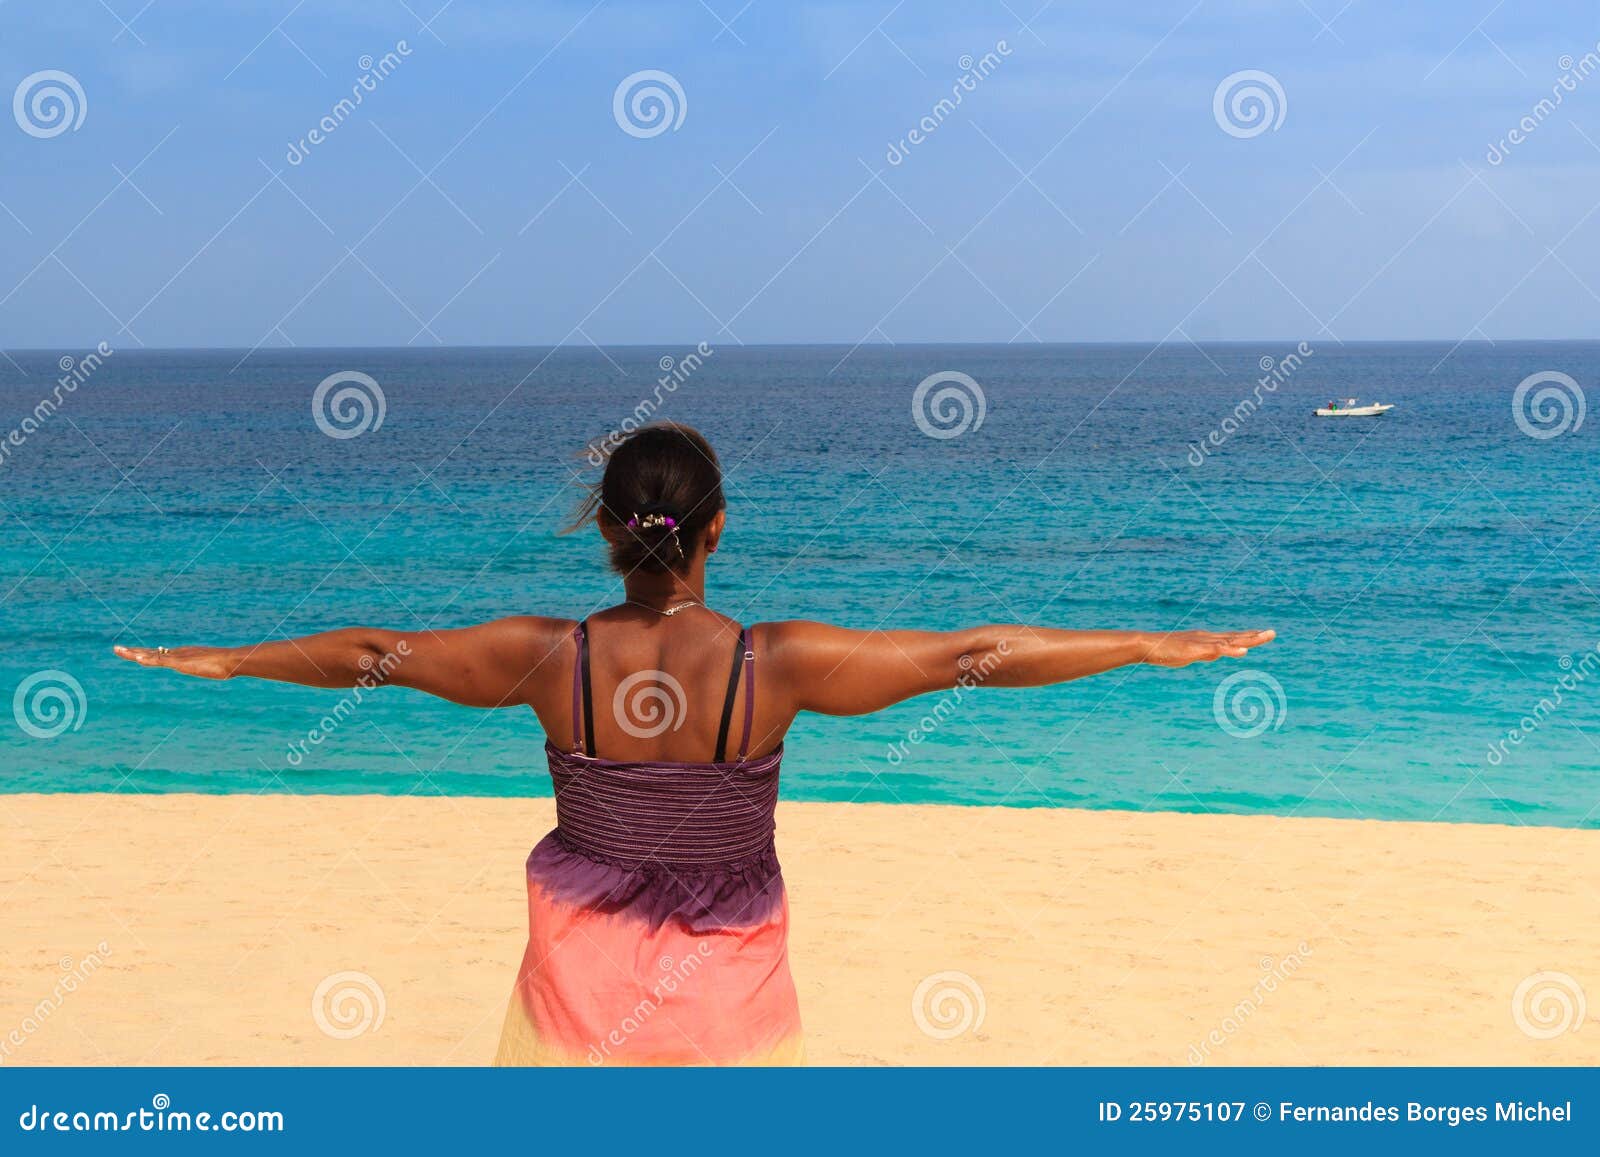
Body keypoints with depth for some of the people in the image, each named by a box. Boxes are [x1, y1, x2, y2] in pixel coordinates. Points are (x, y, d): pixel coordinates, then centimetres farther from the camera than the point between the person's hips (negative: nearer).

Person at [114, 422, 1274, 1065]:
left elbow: (373, 652, -1)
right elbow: (974, 652, -14)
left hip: (585, 966, 1)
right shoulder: (777, 663, -20)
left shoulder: (550, 657, -15)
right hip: (730, 971, -1)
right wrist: (1151, 645, -6)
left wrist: (225, 660, 15)